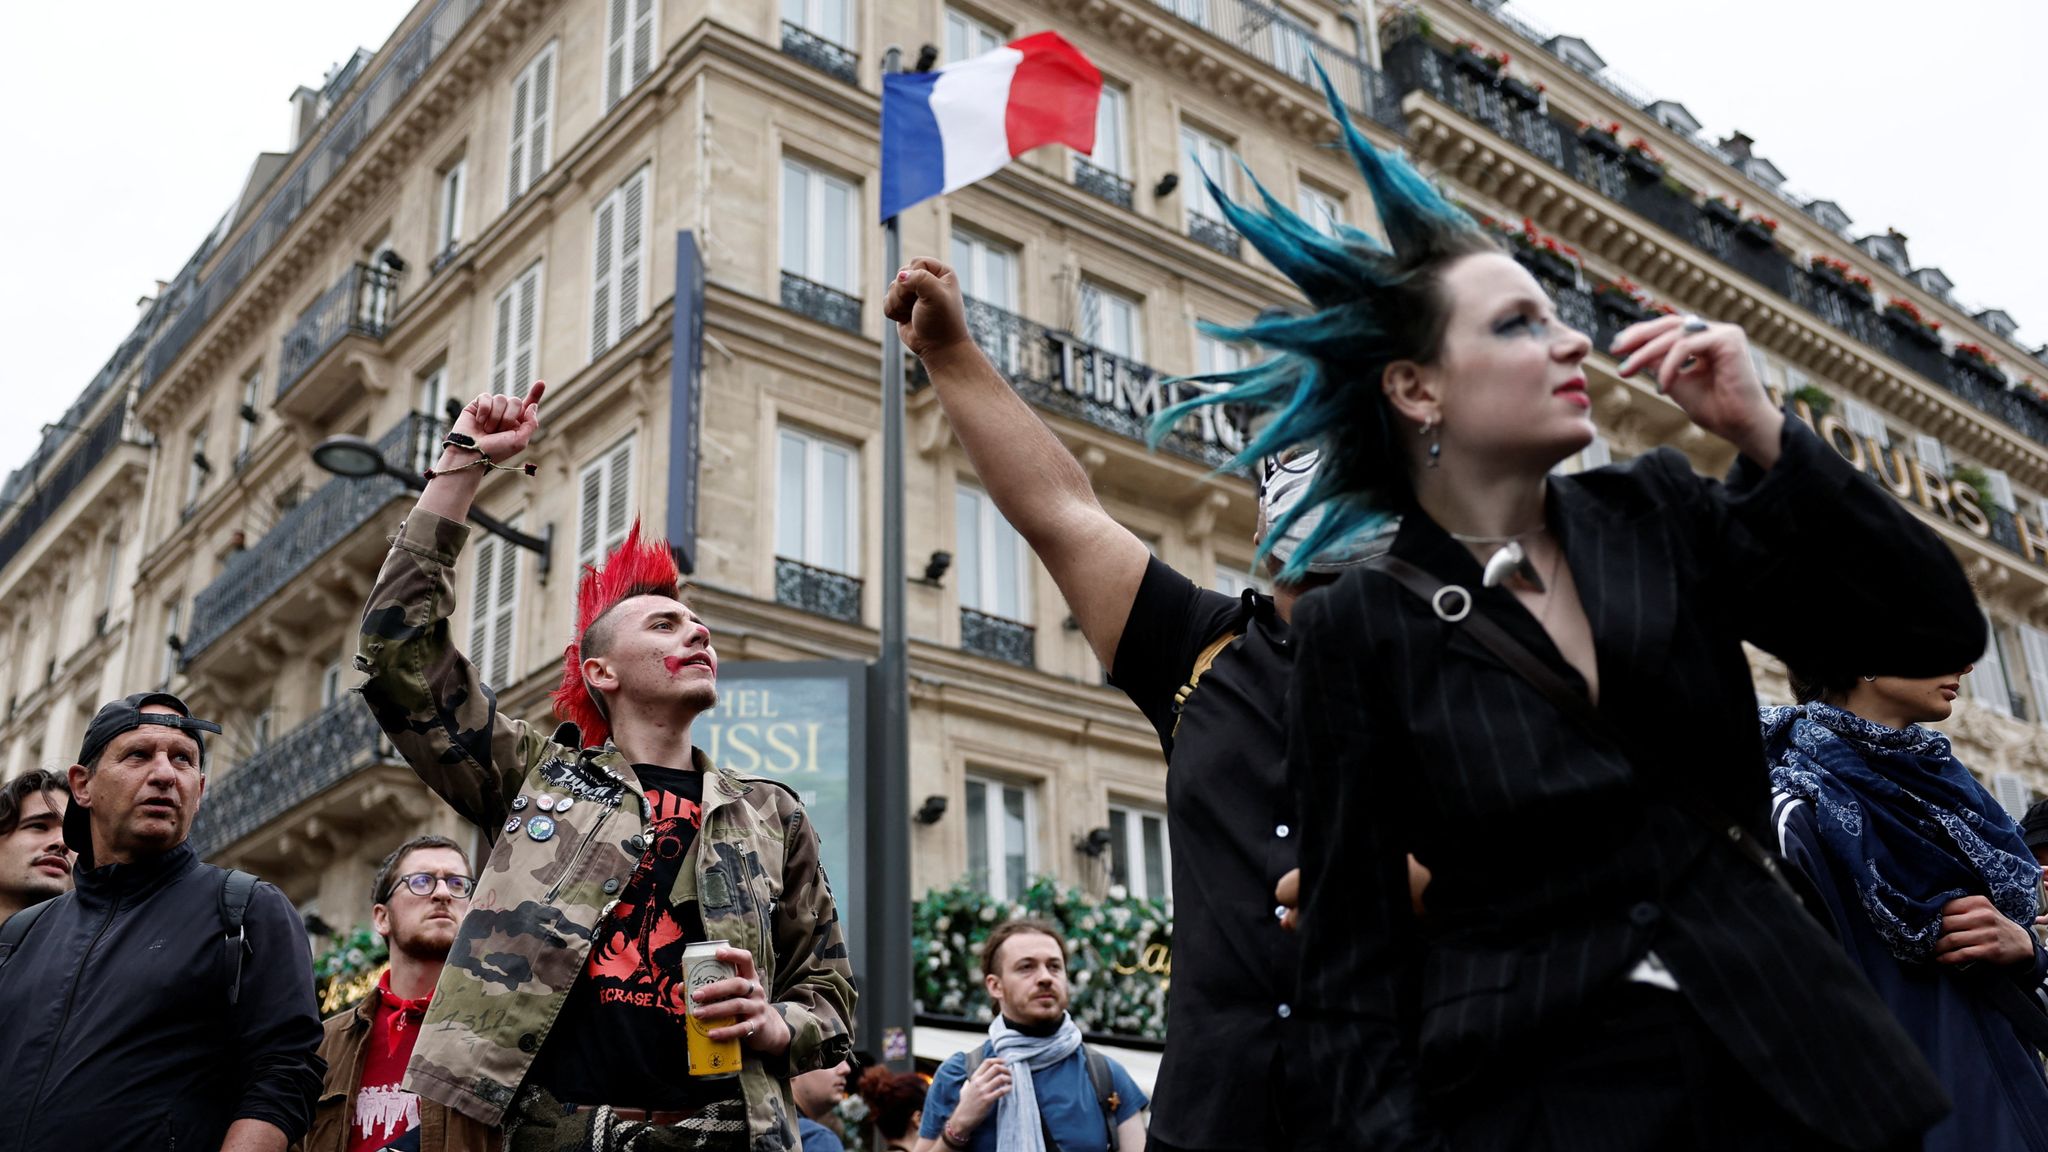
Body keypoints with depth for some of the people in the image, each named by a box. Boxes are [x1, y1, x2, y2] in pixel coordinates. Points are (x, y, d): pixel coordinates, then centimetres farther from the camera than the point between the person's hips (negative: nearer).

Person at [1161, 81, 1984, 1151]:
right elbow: (1353, 967, -6)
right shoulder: (1357, 632, -7)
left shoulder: (1657, 515, 3)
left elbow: (1939, 633, 0)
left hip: (1790, 1061, 4)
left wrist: (1758, 432, -8)